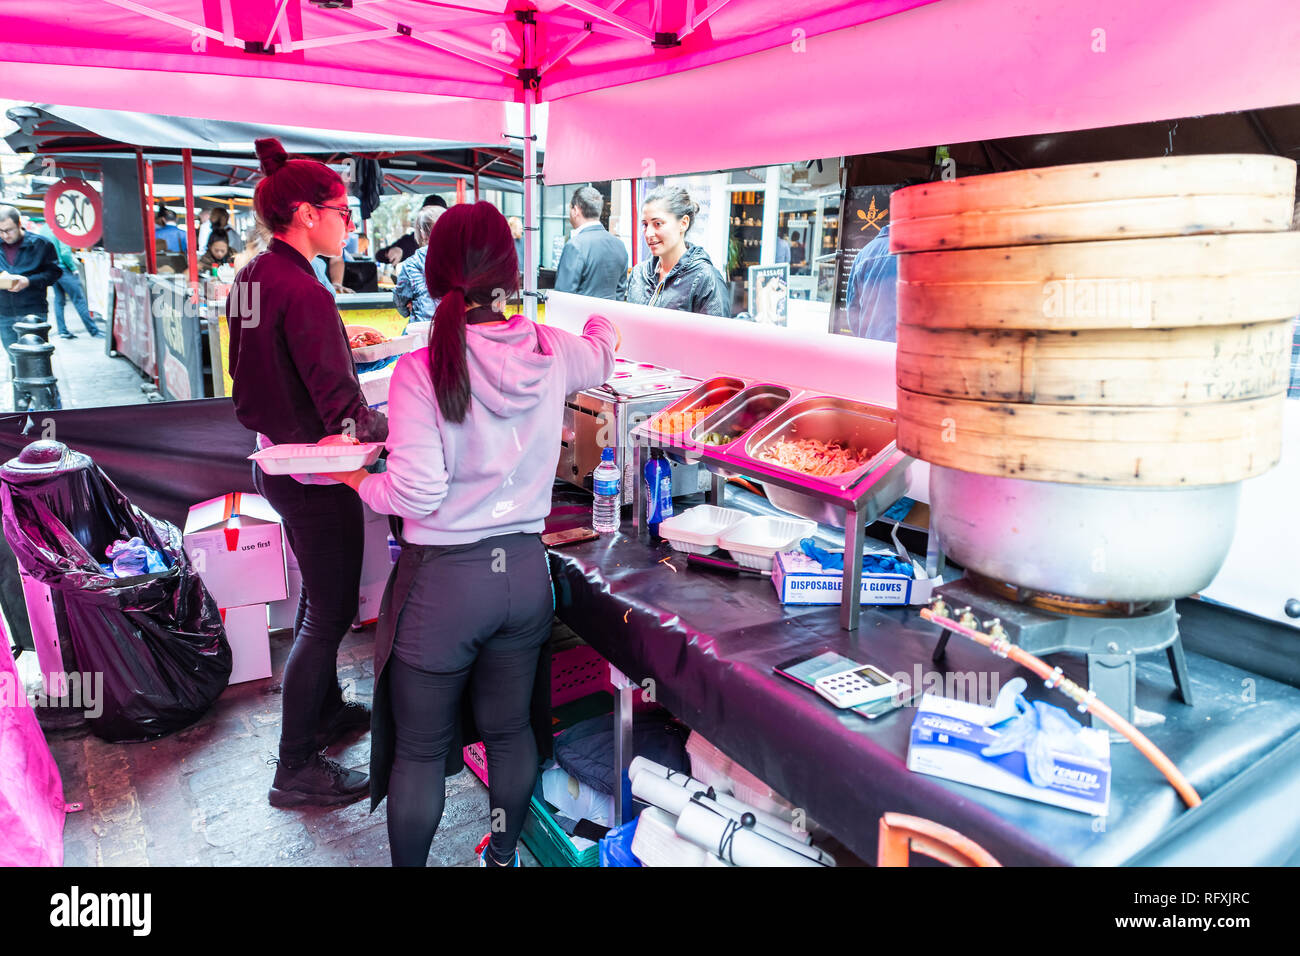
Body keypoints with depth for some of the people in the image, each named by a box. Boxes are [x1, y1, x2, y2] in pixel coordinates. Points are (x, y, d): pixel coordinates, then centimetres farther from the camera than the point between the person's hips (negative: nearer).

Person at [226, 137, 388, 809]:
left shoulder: (249, 280, 6)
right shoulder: (303, 291, -23)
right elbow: (340, 402, -24)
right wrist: (384, 428, -7)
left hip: (274, 462, 10)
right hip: (314, 473, -10)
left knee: (318, 597, 24)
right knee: (330, 614, 2)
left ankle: (325, 711, 42)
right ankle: (295, 768, 14)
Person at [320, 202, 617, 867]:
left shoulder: (422, 369, -17)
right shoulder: (552, 352, -5)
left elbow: (417, 494, -19)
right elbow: (601, 356, 20)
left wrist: (359, 480, 2)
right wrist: (602, 324, 43)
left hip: (444, 581, -4)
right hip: (526, 571, 5)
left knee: (420, 749, 15)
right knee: (510, 728, 23)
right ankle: (504, 854, 44)